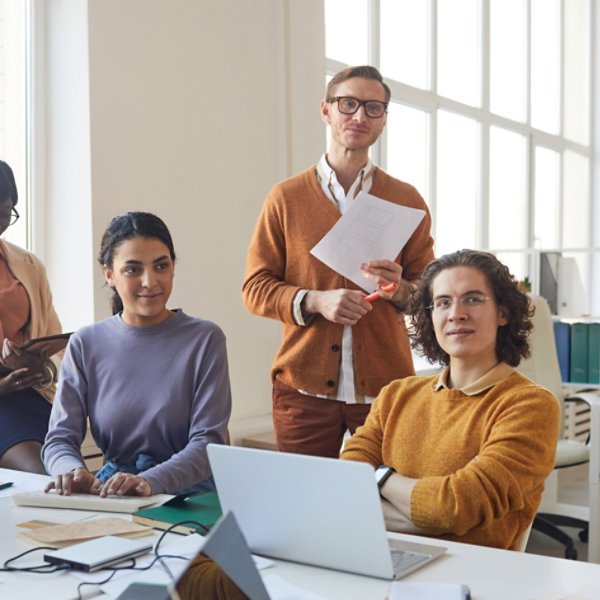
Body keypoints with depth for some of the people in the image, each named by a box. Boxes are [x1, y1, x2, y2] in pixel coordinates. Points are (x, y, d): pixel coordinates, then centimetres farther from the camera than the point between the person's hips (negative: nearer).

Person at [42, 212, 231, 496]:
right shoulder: (85, 344, 5)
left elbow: (208, 442, -11)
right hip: (109, 492, 4)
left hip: (189, 494, -4)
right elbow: (60, 438, 1)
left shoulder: (205, 339, -3)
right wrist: (72, 470, -23)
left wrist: (150, 482, -29)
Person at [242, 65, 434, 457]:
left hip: (385, 386, 1)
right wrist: (315, 301, -13)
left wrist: (399, 290, -13)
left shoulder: (406, 200, 8)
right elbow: (255, 288, 3)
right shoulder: (286, 198, 5)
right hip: (305, 386, 0)